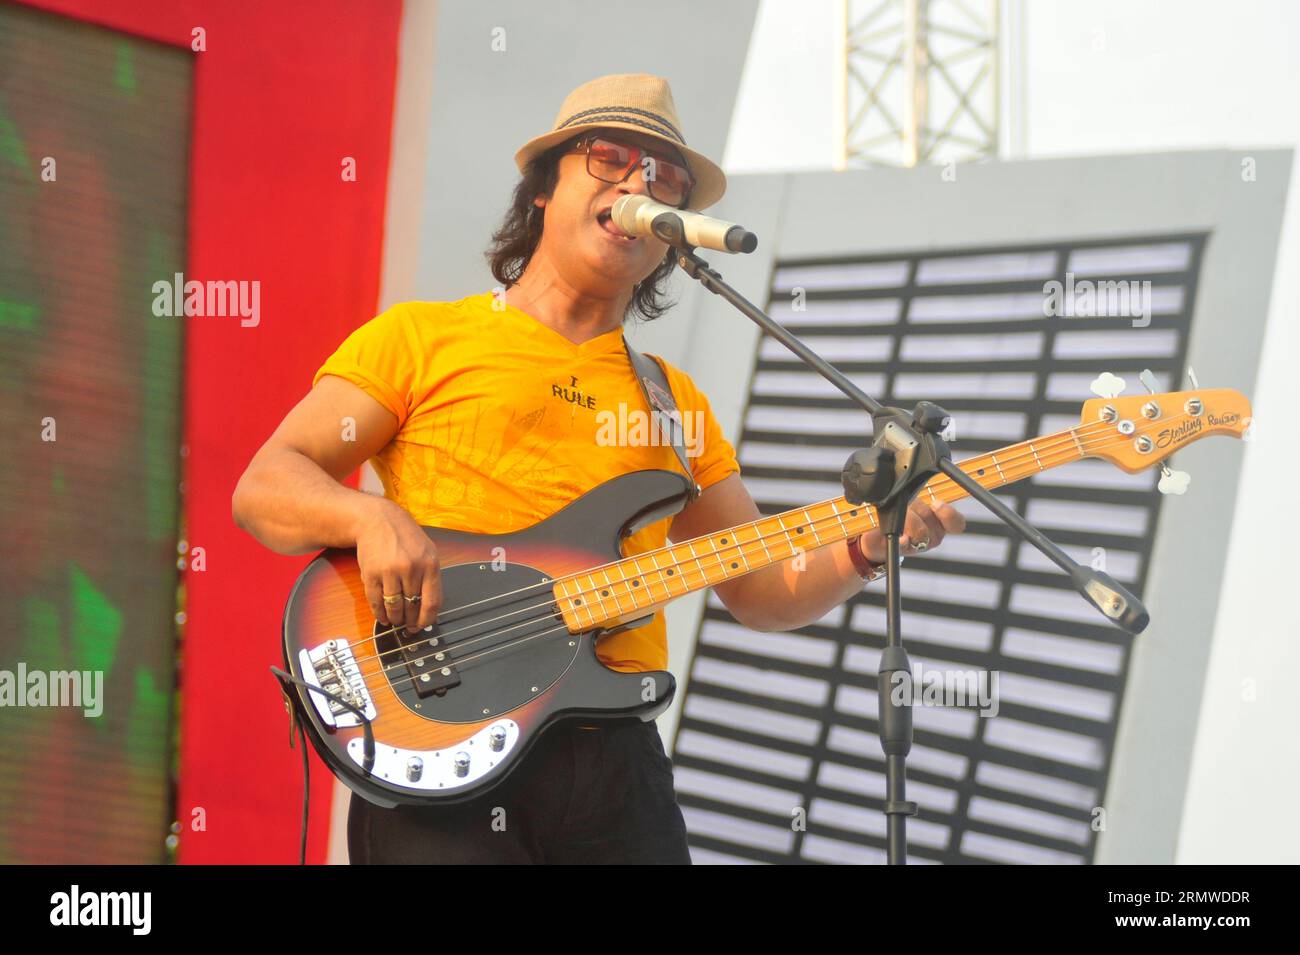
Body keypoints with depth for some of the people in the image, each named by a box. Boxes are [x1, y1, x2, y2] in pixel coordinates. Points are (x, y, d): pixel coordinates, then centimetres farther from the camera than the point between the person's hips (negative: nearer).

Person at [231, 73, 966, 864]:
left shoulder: (675, 399, 17)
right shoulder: (422, 338, 6)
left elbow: (762, 591, 18)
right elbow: (264, 488, 1)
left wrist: (863, 550, -1)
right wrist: (370, 518, -18)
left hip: (615, 761, 4)